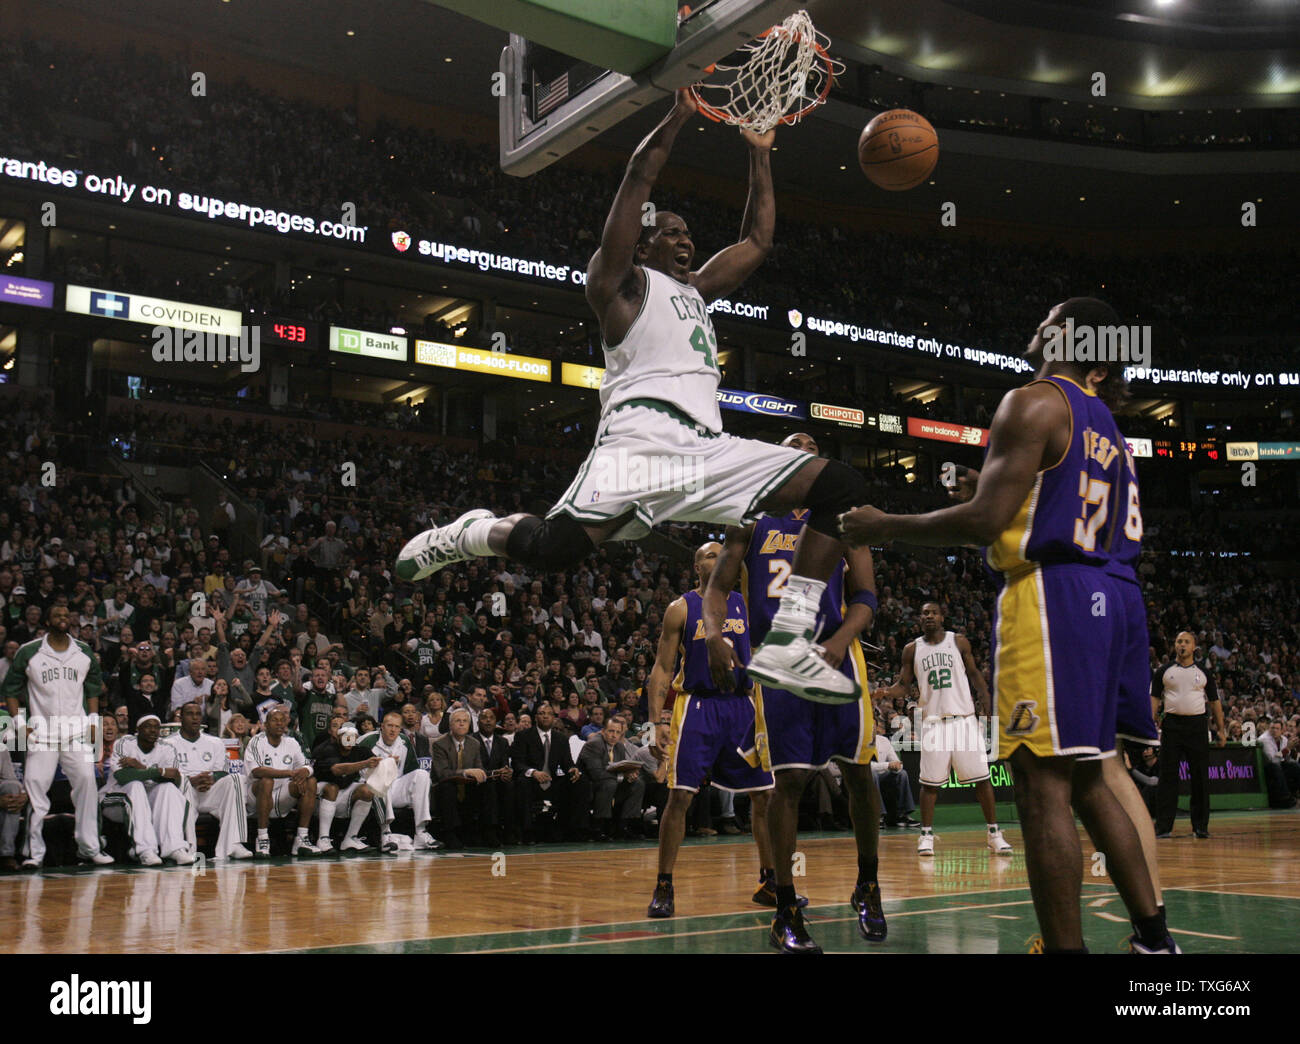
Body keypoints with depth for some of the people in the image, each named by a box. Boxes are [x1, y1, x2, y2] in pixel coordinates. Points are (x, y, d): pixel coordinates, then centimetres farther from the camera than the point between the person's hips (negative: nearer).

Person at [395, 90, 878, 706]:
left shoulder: (697, 288, 34)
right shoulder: (620, 280, 14)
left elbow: (758, 240, 39)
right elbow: (641, 175, 4)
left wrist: (760, 151, 37)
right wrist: (681, 113, 7)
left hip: (709, 447, 7)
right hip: (643, 437, -7)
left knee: (842, 489, -7)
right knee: (555, 548, -29)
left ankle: (787, 643, -12)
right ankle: (468, 535, 7)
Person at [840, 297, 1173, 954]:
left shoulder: (1034, 402, -7)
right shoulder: (1104, 422, 21)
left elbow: (986, 519, -17)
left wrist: (884, 527, -7)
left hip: (1049, 592, -10)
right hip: (1108, 598, 10)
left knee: (1042, 783, -9)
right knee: (1085, 779, 18)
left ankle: (1067, 948, -9)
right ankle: (1153, 938, 21)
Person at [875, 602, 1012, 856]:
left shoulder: (959, 642, 5)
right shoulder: (912, 649, 6)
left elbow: (974, 673, 11)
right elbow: (905, 684, 9)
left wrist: (985, 696, -6)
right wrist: (887, 692, -11)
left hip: (964, 718, 0)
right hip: (933, 721, 0)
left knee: (981, 778, 0)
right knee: (930, 781, -1)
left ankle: (994, 833, 8)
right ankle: (926, 835, 9)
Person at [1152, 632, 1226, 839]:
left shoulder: (1203, 672, 9)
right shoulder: (1164, 670, 7)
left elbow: (1215, 701, 12)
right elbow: (1154, 698, 7)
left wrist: (1221, 729, 7)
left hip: (1197, 725, 1)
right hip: (1172, 724, -1)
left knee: (1200, 777, 1)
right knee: (1168, 775, -3)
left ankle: (1200, 825, 10)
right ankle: (1164, 826, -1)